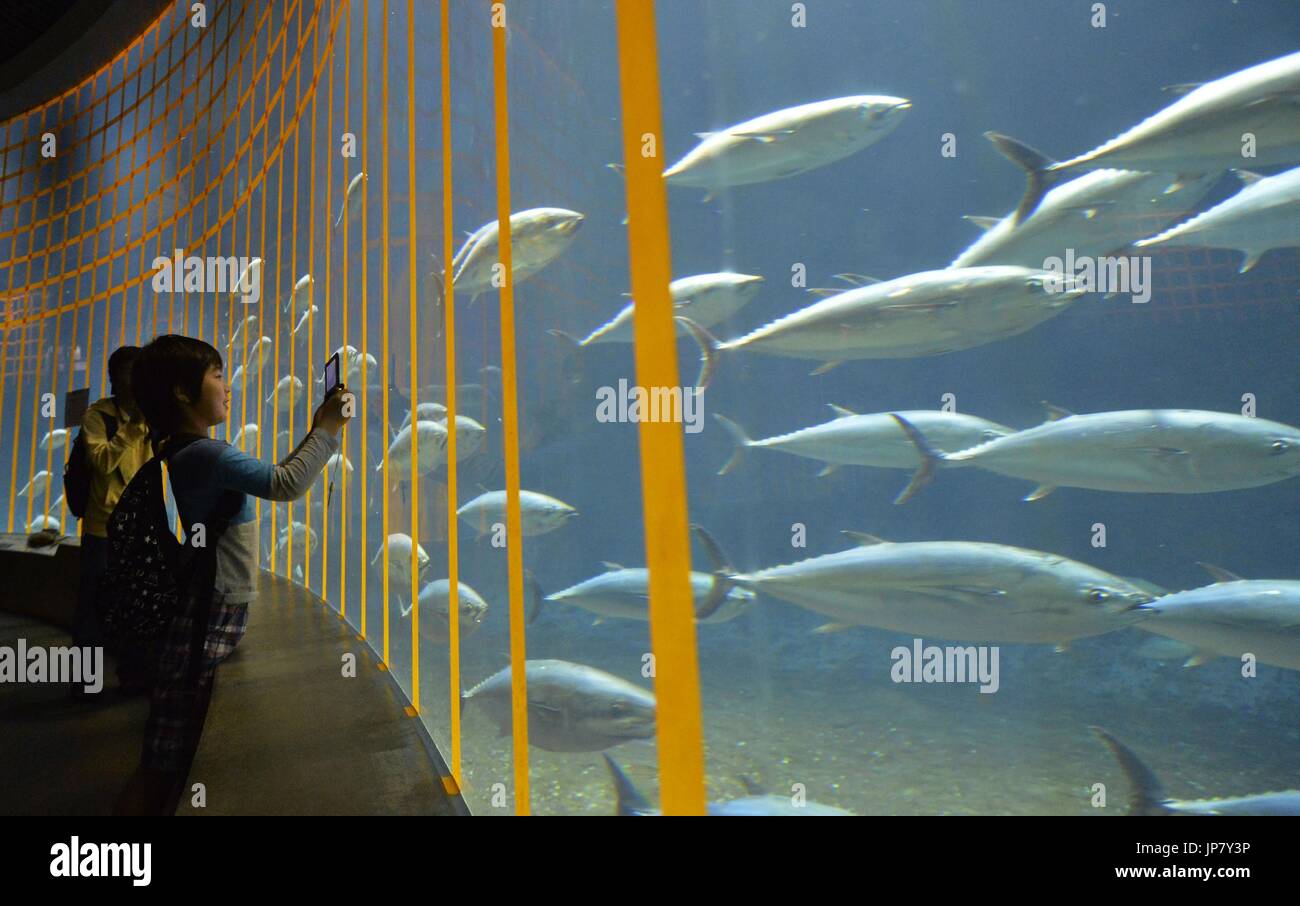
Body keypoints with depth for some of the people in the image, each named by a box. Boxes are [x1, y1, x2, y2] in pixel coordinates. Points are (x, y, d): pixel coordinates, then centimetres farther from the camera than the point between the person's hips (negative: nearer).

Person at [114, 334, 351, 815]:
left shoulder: (189, 452, 14)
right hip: (212, 616, -10)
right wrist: (327, 430, -16)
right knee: (165, 763, -3)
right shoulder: (207, 454, -18)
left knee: (173, 753, 17)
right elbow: (285, 485, -25)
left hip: (217, 610, 10)